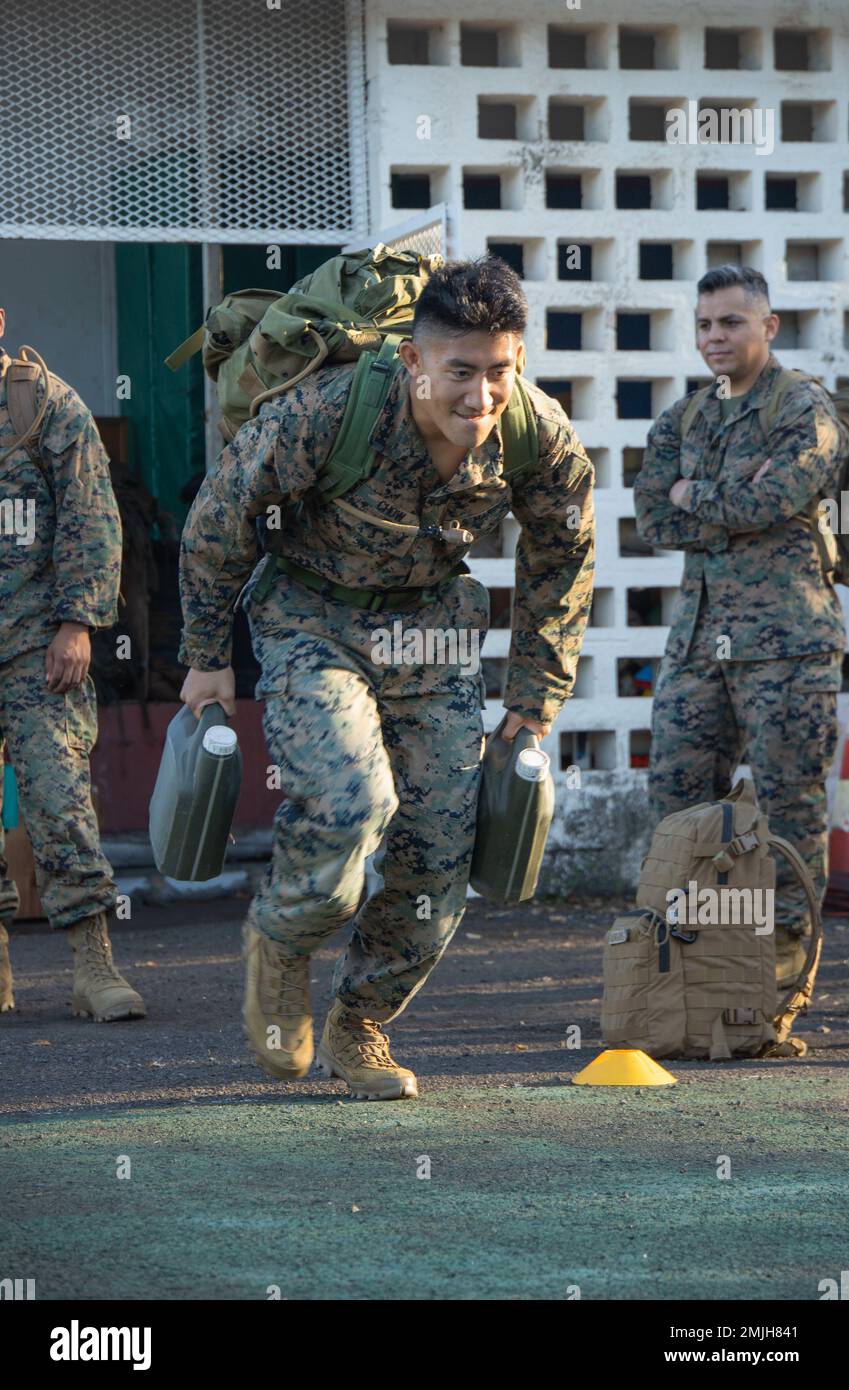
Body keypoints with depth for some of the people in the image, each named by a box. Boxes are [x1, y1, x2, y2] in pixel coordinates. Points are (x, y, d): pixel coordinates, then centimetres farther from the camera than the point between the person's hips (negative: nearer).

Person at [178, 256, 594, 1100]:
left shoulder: (544, 442, -19)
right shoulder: (325, 414, -30)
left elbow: (561, 565, 3)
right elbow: (220, 517, -13)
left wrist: (533, 707, 6)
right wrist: (207, 657, -4)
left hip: (433, 626, 4)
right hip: (313, 616, -4)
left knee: (440, 850, 0)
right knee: (348, 799, -26)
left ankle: (359, 1029, 23)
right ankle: (279, 940, 7)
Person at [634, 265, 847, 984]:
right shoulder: (684, 419, 17)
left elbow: (768, 501, -17)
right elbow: (652, 516, 5)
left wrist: (693, 496, -1)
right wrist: (732, 507, -7)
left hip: (785, 633, -6)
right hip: (698, 630, 6)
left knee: (789, 796, -3)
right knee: (678, 789, 4)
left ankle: (788, 944, 5)